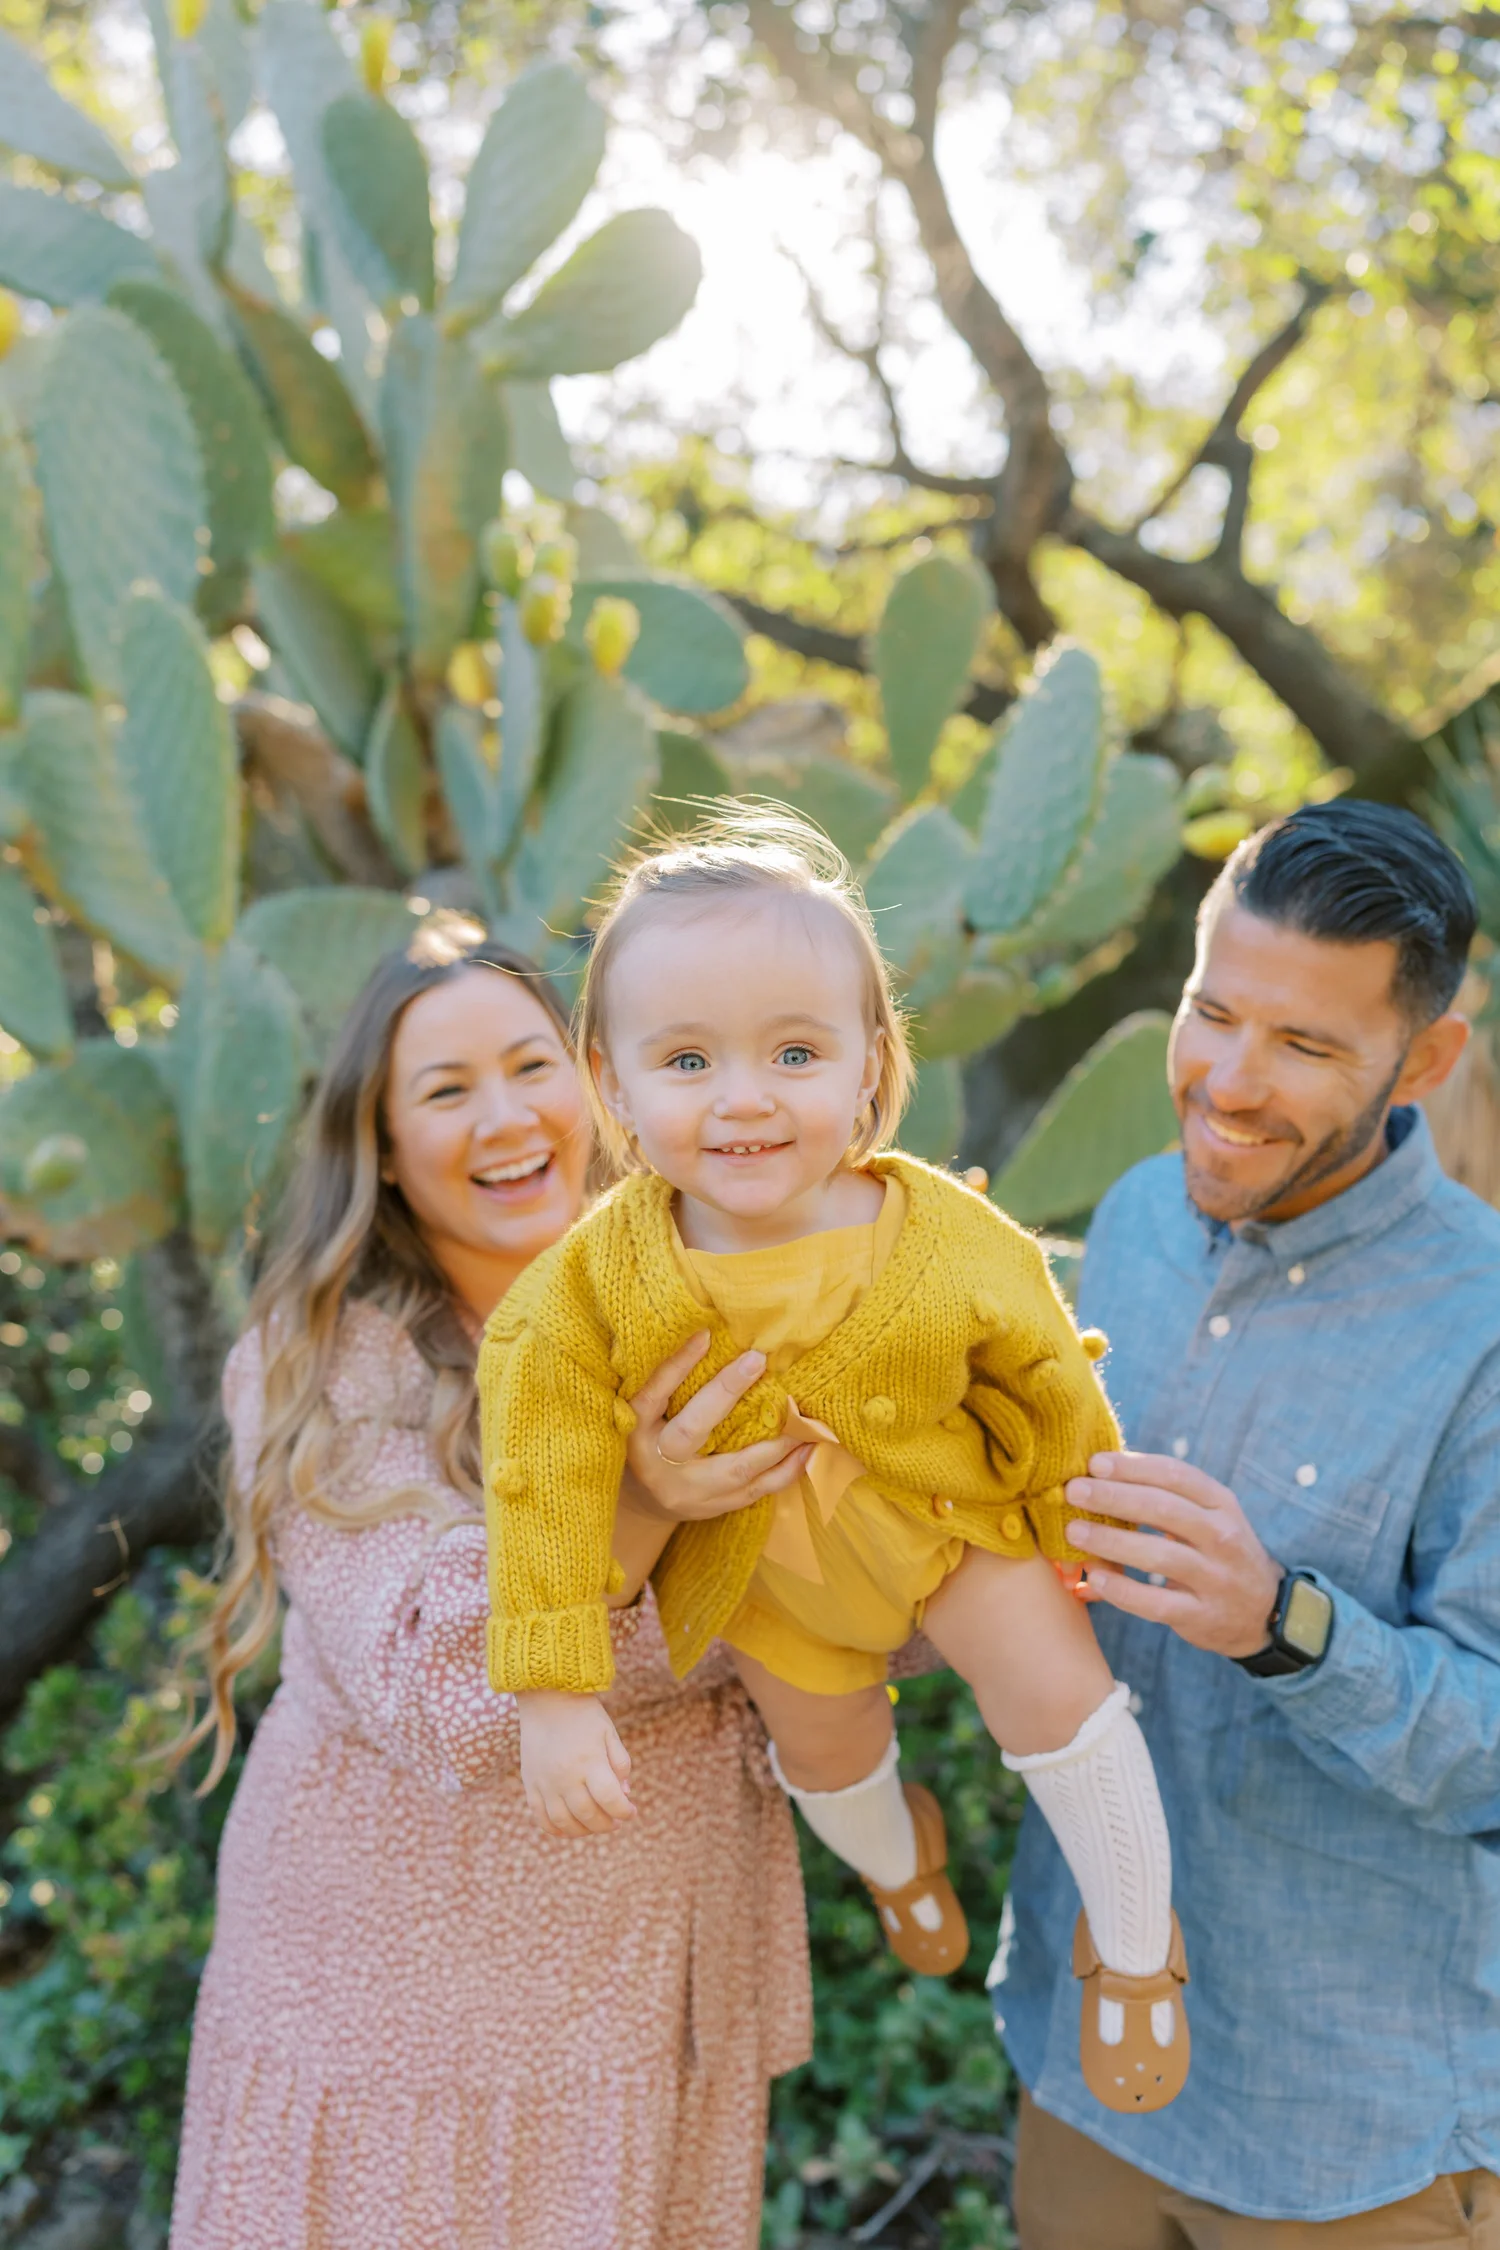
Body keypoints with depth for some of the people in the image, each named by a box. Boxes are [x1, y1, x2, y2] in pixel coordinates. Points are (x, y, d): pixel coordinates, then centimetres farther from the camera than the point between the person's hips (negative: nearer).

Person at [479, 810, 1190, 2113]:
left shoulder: (952, 1248, -32)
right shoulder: (599, 1279, -33)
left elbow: (1055, 1413, -15)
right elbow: (545, 1476, -25)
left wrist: (1089, 1556, -2)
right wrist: (556, 1693, -25)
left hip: (951, 1515, -1)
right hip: (762, 1564, 2)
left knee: (1054, 1688, -16)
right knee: (821, 1744, 22)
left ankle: (1135, 1941, 14)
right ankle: (896, 1855, 60)